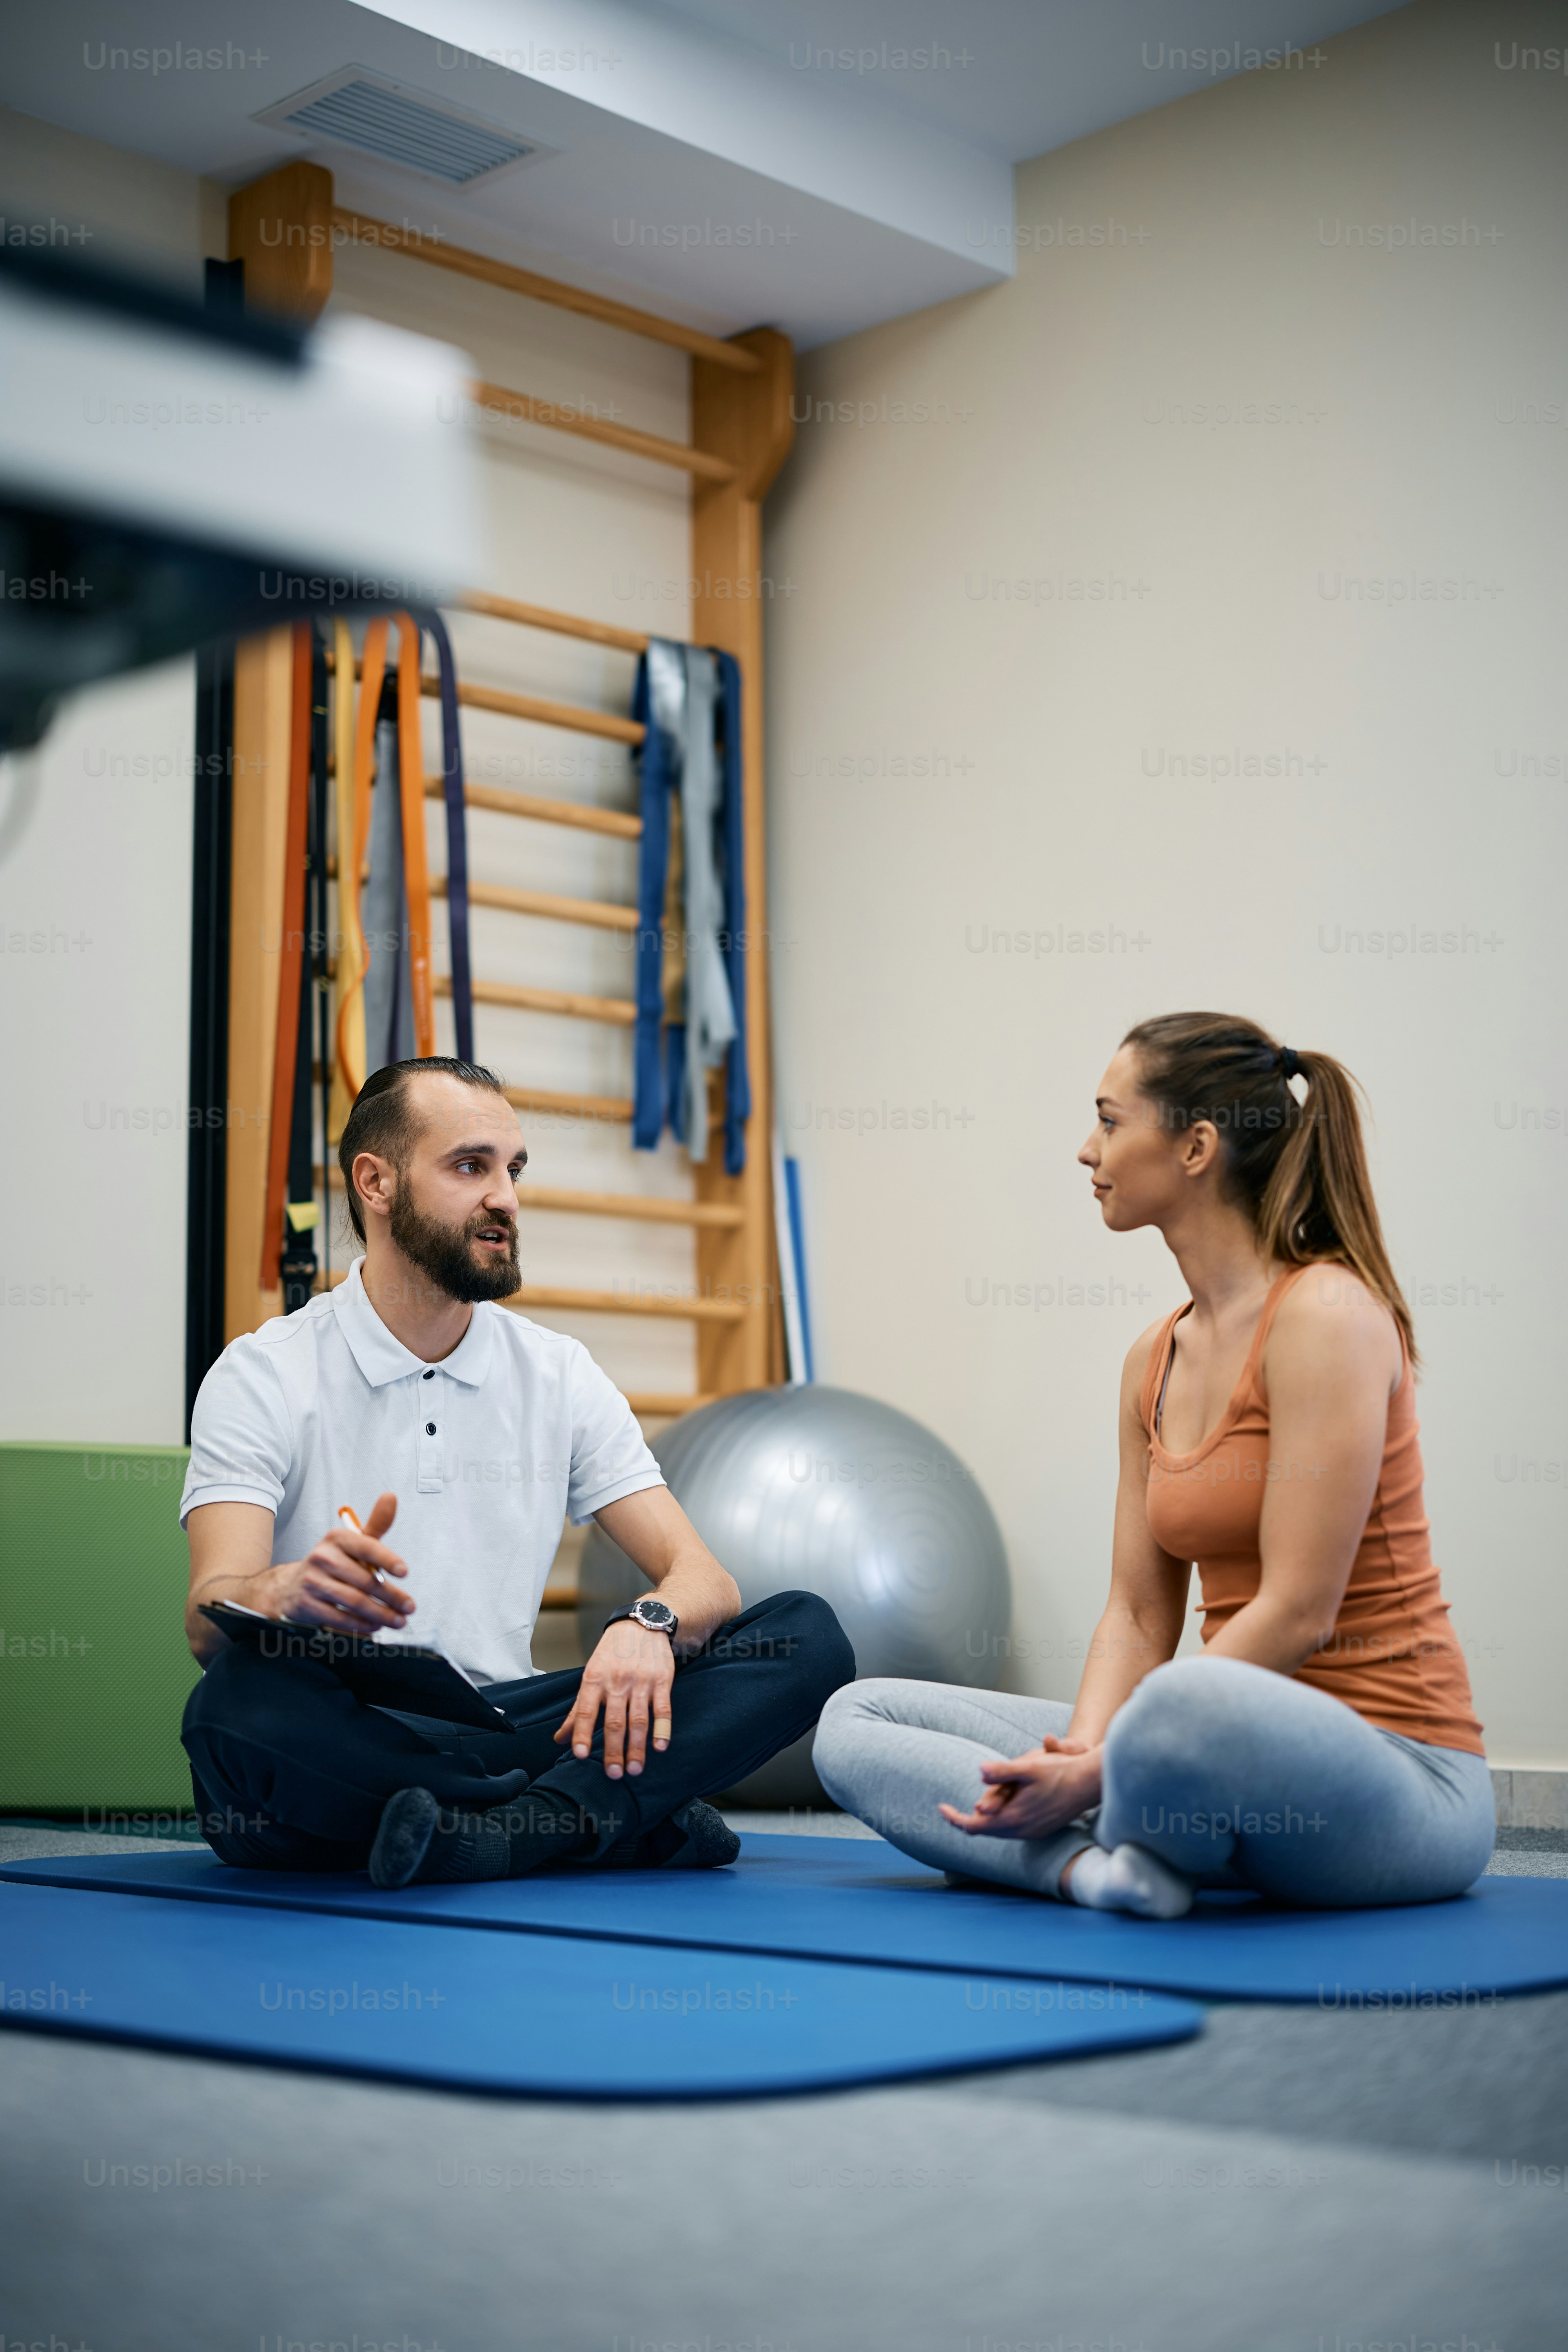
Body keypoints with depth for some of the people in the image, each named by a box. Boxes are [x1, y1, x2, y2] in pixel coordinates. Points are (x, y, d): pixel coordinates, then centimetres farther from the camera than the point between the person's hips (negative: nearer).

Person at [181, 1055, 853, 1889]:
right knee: (239, 1704, -39)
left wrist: (649, 1623, -22)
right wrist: (290, 1593, -40)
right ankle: (614, 1819, -23)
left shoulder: (559, 1374, 10)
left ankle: (496, 1833, -32)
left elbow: (703, 1578, 3)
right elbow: (210, 1622, -15)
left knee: (806, 1635, -13)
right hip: (336, 1752, -3)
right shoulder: (264, 1375, -1)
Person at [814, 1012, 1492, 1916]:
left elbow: (1296, 1614, -19)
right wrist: (1077, 1753, -11)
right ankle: (1097, 1861, -19)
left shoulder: (1326, 1315, -14)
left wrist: (1099, 1772, -20)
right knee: (858, 1721, 3)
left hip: (1392, 1777, -8)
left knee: (1191, 1706, -43)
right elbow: (1138, 1615, 9)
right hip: (1242, 1744, 8)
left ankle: (1113, 1848, -11)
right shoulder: (1155, 1361, 11)